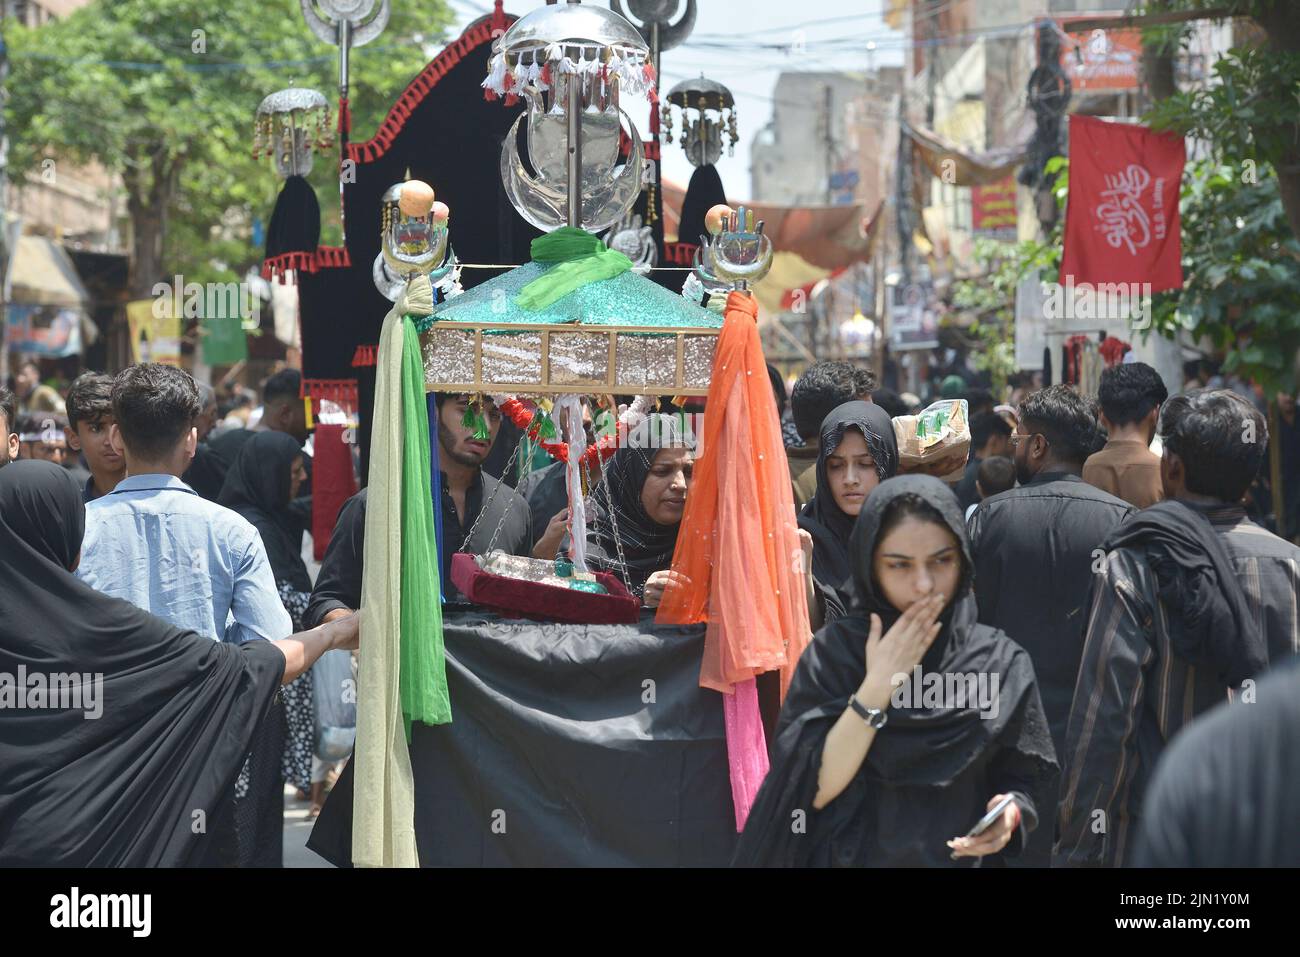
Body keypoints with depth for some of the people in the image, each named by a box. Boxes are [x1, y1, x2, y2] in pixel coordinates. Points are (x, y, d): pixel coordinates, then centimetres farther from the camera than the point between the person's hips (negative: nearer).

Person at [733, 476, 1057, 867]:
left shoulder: (1001, 662, -5)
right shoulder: (833, 652, -8)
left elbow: (1025, 780, 1)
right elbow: (811, 790, -16)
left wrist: (1011, 812, -19)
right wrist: (875, 688, -21)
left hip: (962, 859, 1)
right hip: (852, 856, -1)